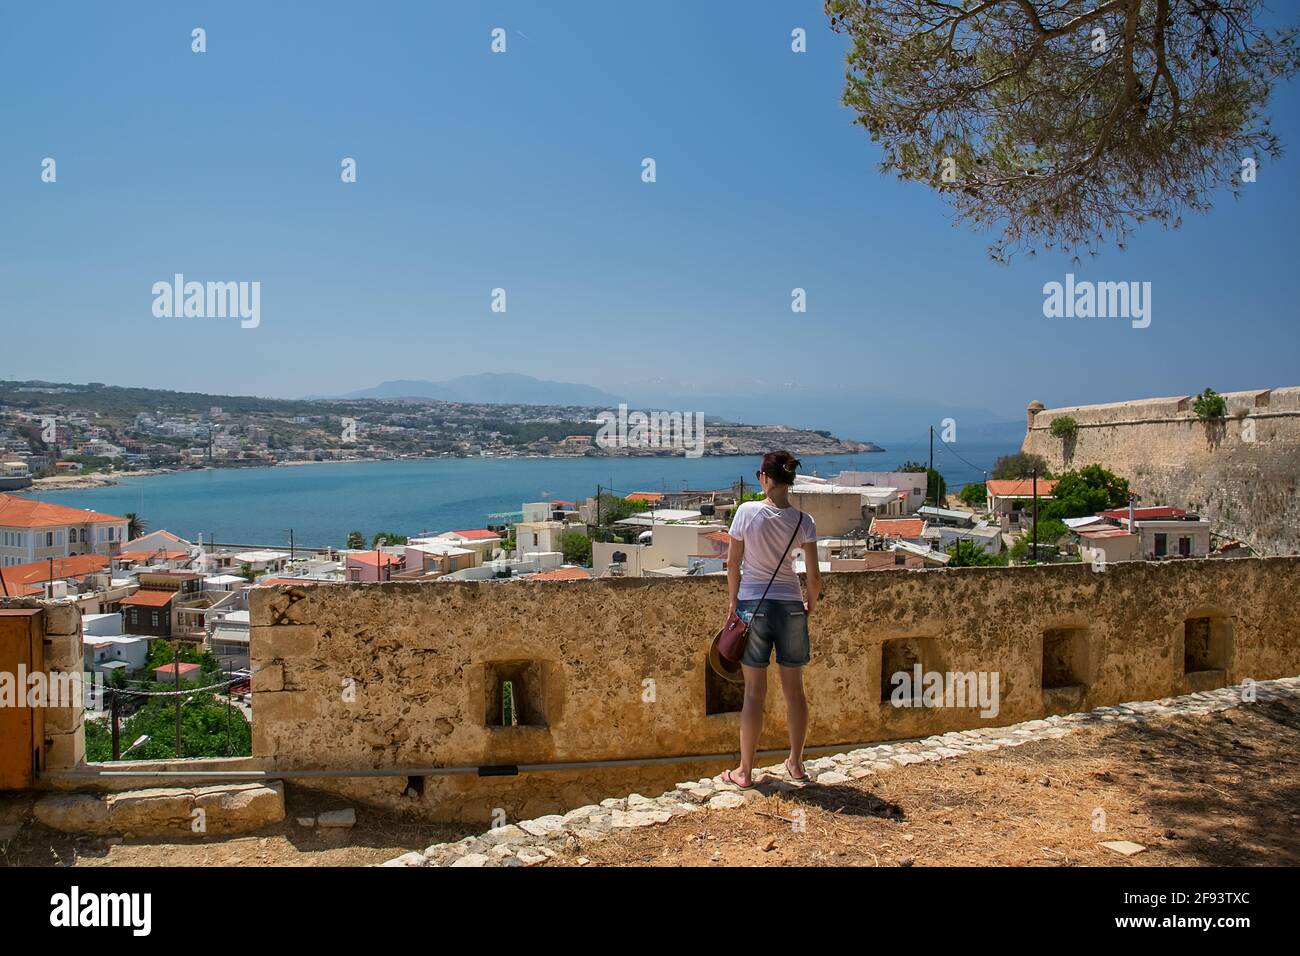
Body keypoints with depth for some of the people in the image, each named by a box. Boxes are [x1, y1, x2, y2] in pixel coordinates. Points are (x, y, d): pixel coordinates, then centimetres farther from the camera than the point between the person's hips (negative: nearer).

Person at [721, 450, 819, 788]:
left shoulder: (747, 511, -11)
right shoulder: (803, 521, -6)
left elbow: (733, 564, -5)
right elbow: (814, 575, -3)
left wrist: (733, 601, 8)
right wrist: (811, 604, 15)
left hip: (752, 605, -1)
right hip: (791, 606, 2)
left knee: (754, 691, 6)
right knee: (794, 688, 15)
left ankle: (745, 771, 14)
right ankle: (795, 763, 28)